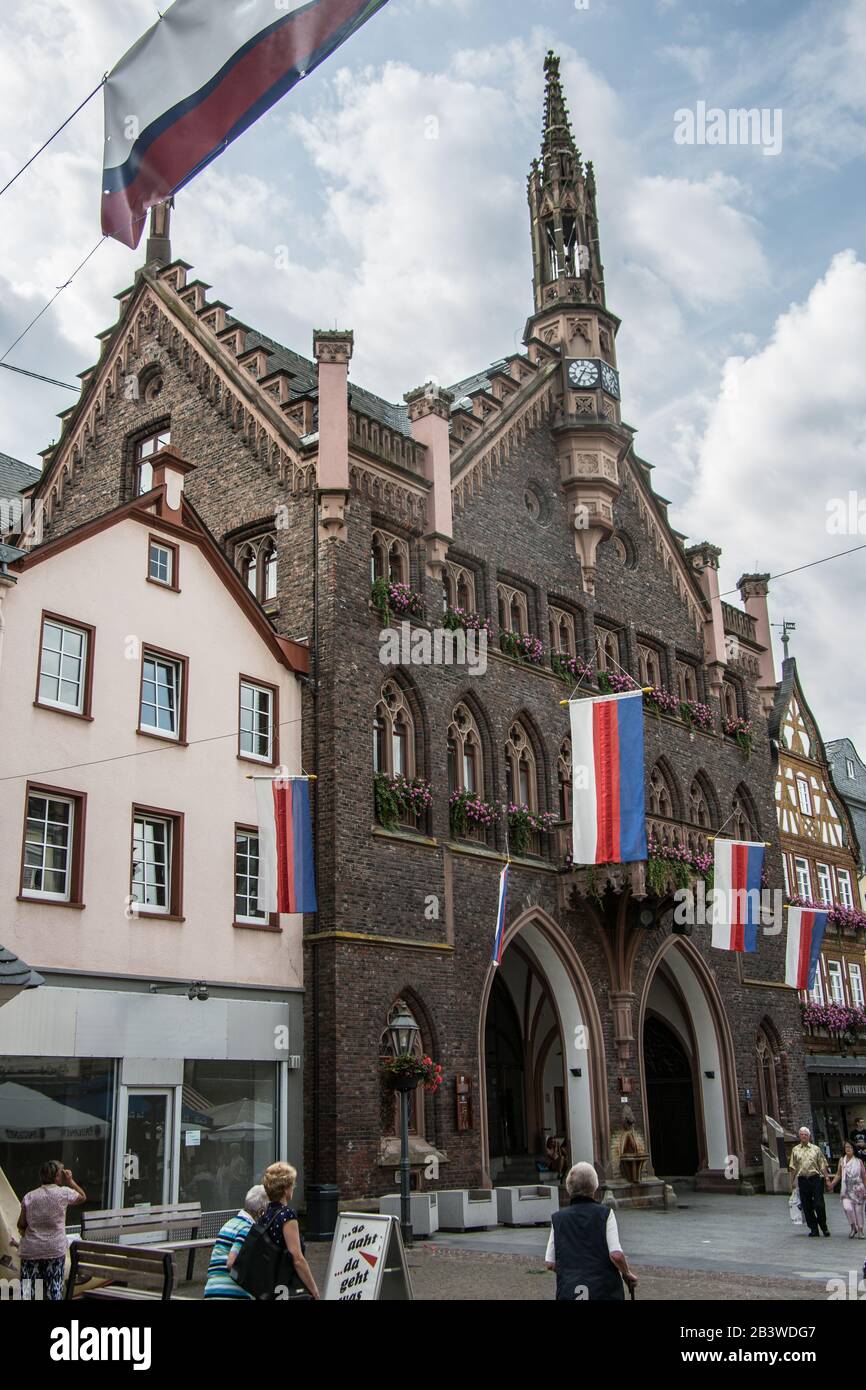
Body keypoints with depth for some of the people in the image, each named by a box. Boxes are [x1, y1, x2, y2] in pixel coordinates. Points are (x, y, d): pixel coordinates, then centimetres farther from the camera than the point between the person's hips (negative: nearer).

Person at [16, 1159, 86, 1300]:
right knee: (55, 1289, 10)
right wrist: (70, 1181, 13)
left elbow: (21, 1225, 5)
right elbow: (83, 1197, 12)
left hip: (31, 1250, 1)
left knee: (27, 1290, 6)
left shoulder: (29, 1196, -2)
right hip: (55, 1250, -1)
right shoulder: (64, 1193, -7)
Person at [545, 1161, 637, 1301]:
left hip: (568, 1292, 1)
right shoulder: (605, 1214, -4)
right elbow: (616, 1255, -12)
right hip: (604, 1291, -1)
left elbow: (550, 1263, 4)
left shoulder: (557, 1218, 3)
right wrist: (627, 1274, 5)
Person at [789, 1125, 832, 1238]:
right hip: (803, 1180, 2)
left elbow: (823, 1165, 7)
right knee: (807, 1206, 3)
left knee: (819, 1205, -5)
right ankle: (813, 1229, 13)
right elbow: (792, 1167, 11)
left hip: (816, 1179, -2)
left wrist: (827, 1179, 0)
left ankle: (824, 1227, 12)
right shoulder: (795, 1150, 10)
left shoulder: (815, 1149, 7)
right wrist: (792, 1182, 8)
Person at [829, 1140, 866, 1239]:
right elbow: (838, 1175, 12)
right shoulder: (842, 1160, 6)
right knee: (847, 1208, -17)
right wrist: (832, 1183, 0)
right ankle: (853, 1228, 5)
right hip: (846, 1190, 1)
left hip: (858, 1189, -1)